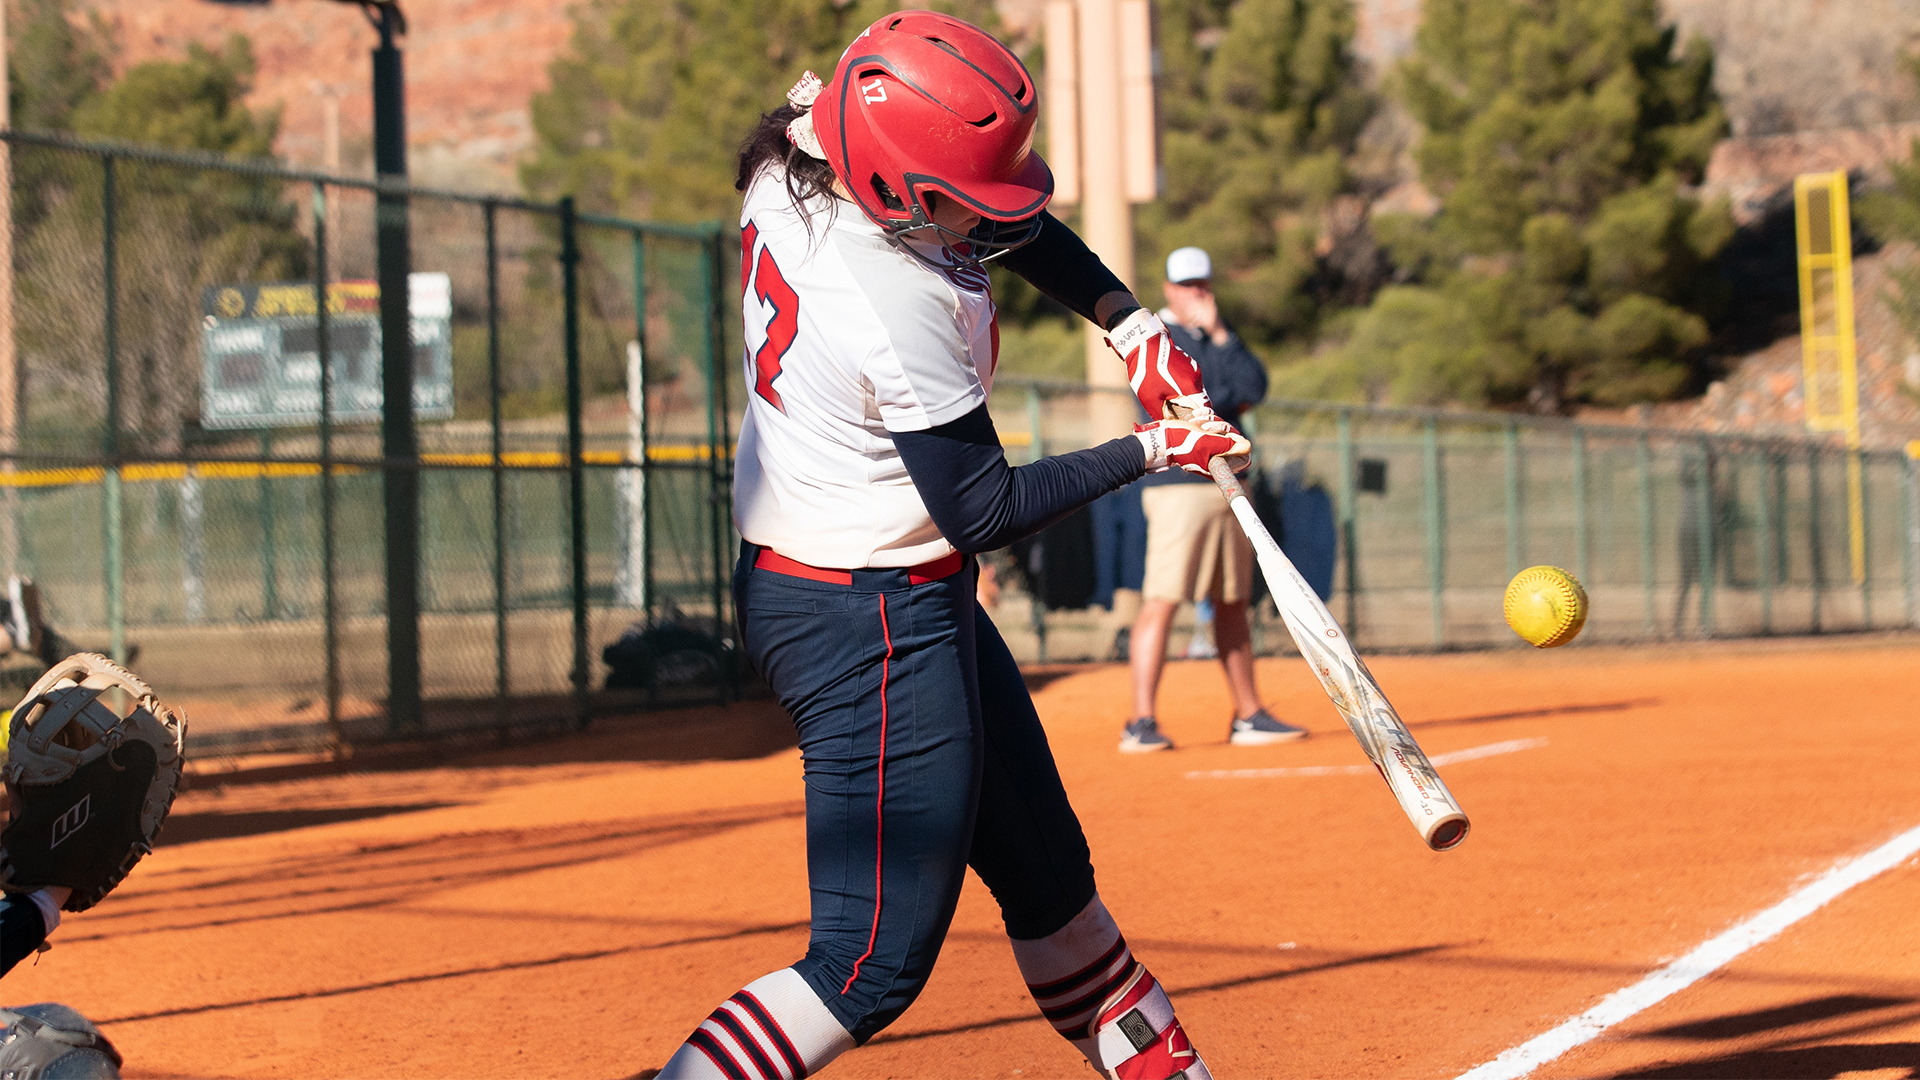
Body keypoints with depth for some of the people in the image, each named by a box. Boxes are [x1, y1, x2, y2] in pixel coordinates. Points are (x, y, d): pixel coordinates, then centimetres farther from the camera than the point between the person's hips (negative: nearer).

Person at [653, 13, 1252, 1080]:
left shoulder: (788, 172, -3)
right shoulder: (895, 309, -29)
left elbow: (1013, 222, 13)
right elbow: (985, 511, -19)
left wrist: (1131, 323, 2)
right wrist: (1152, 450, -10)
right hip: (875, 626, -10)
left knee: (1048, 873, 20)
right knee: (874, 967, -10)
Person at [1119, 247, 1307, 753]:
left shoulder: (1222, 336, 16)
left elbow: (1255, 387, 0)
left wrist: (1219, 332, -8)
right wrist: (1232, 401, -5)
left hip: (1229, 483, 7)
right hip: (1178, 486, -7)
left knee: (1233, 603, 11)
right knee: (1161, 601, -13)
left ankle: (1249, 717, 17)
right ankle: (1141, 723, -14)